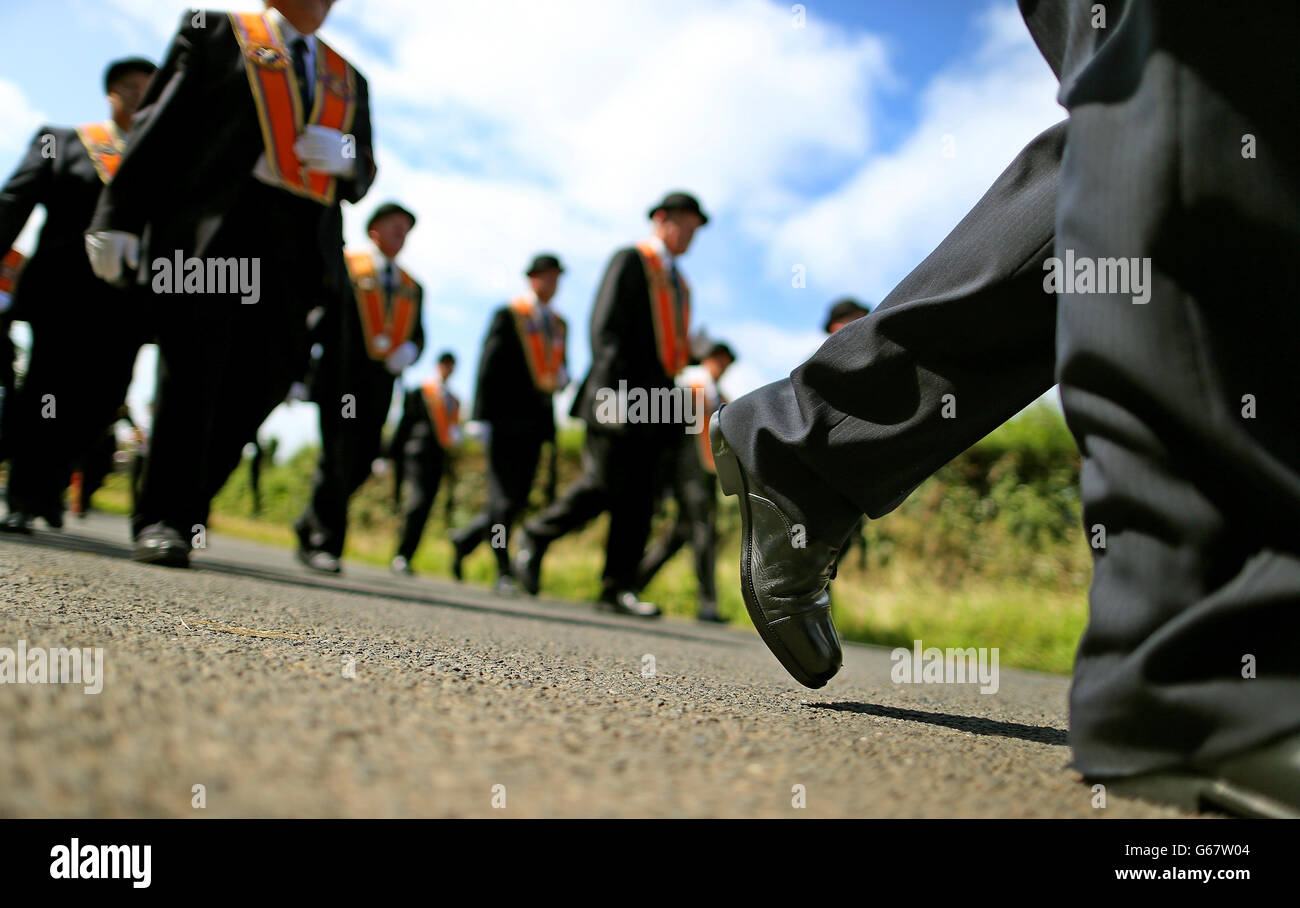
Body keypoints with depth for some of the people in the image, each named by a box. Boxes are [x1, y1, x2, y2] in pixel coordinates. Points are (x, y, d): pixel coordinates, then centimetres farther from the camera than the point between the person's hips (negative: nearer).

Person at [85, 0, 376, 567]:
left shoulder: (348, 80, 26)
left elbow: (362, 176, 24)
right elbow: (159, 125, 6)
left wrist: (345, 156, -2)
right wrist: (119, 218, -3)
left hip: (298, 255, 4)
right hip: (209, 232, -4)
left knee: (262, 382, -2)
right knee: (193, 368, -9)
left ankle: (186, 508, 12)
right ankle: (162, 520, -4)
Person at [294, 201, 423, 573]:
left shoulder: (412, 287, 21)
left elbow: (416, 333, 18)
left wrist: (408, 350, -7)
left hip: (379, 385, 5)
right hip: (339, 379, -5)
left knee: (361, 462, 2)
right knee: (338, 458, -9)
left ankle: (309, 525, 21)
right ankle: (323, 543, -1)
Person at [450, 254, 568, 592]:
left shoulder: (558, 324, 17)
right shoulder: (508, 315, -2)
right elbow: (489, 366, -7)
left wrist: (561, 376, 0)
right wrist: (482, 416, -14)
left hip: (537, 421, 7)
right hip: (507, 419, -7)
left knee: (519, 499, 8)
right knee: (504, 497, -5)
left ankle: (464, 540, 27)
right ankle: (503, 573, 1)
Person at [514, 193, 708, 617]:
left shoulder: (678, 282, 25)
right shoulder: (630, 261, 1)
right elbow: (606, 327, -11)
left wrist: (694, 349, 10)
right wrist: (613, 386, -20)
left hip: (653, 406, 8)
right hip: (620, 398, -8)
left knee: (637, 499, 2)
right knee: (604, 484, -13)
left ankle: (617, 588, 3)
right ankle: (535, 536, 8)